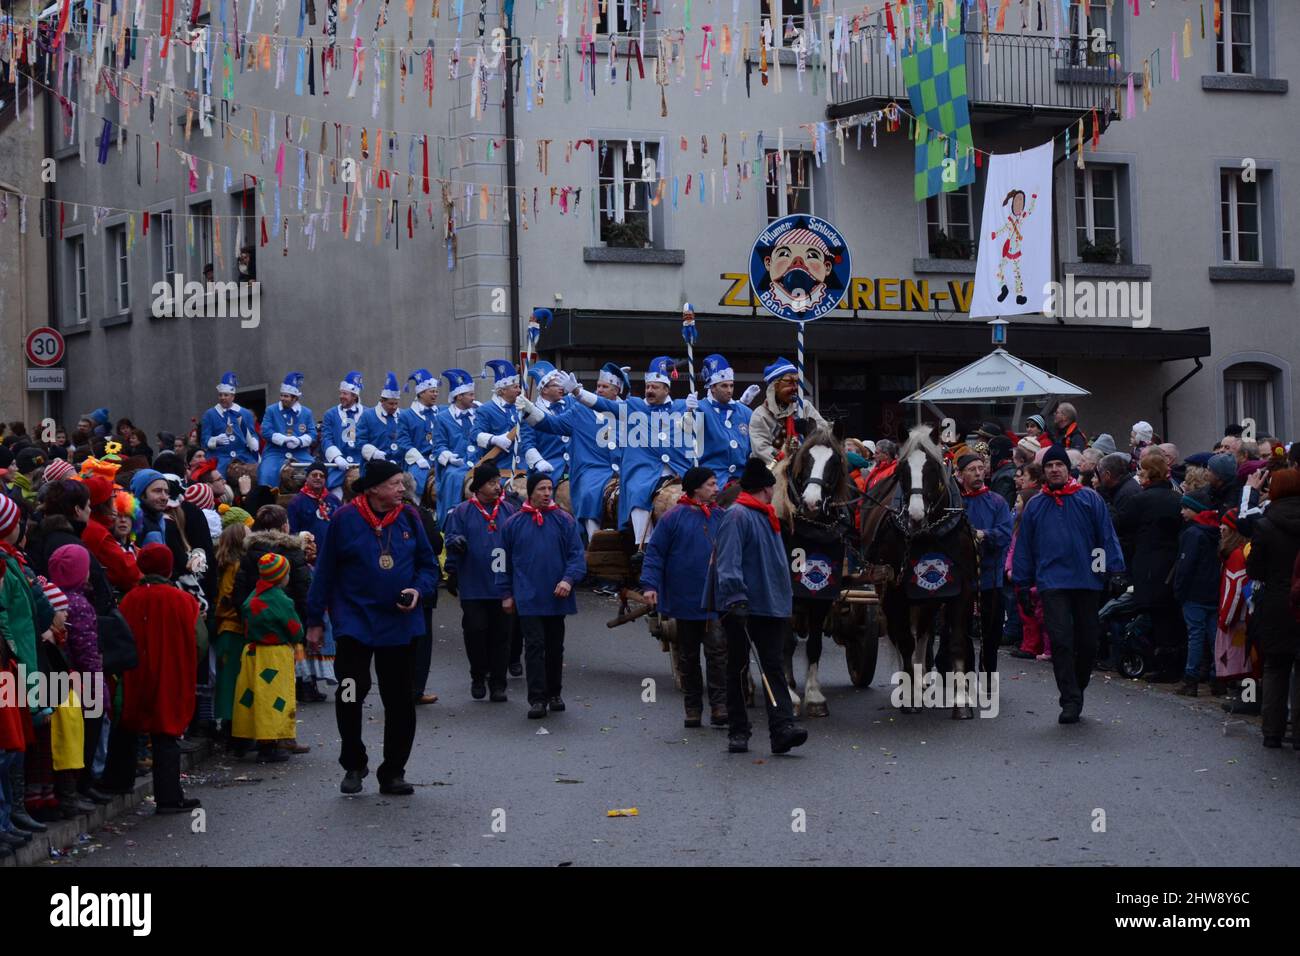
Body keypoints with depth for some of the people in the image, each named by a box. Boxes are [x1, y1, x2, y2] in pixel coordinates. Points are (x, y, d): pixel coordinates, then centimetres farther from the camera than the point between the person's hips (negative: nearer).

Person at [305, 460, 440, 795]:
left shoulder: (409, 517, 2)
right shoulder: (345, 519, -6)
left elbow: (428, 565, 11)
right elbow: (325, 571, 0)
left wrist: (418, 590, -10)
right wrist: (315, 621, 2)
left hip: (400, 624, 3)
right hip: (354, 622, -3)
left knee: (400, 702, 8)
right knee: (350, 696, -11)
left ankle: (392, 773, 21)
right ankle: (353, 764, 12)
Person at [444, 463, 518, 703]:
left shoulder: (508, 510, 7)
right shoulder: (462, 512, 1)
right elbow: (452, 538, 2)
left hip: (502, 586, 2)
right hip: (473, 587, -2)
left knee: (501, 635, 4)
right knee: (475, 632, -1)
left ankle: (498, 683, 12)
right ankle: (478, 678, 18)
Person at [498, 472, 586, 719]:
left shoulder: (564, 521, 2)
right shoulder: (514, 523, 2)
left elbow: (576, 555, -1)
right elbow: (505, 561, 7)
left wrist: (569, 579, -17)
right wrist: (506, 594, 5)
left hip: (556, 597, 2)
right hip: (528, 598, -2)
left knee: (555, 647, 13)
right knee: (534, 647, -7)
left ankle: (554, 694, 25)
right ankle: (537, 699, -7)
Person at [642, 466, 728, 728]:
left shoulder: (721, 517, 6)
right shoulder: (674, 517, -4)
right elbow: (654, 551, -4)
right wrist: (650, 585, -12)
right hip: (684, 599, -1)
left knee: (717, 651, -11)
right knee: (688, 656, 9)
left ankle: (720, 707, -10)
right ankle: (693, 708, 19)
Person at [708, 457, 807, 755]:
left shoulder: (766, 518, 20)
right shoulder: (737, 516, -10)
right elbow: (728, 562, -20)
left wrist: (785, 596, 26)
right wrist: (735, 598, -28)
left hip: (772, 605, 8)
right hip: (743, 607, -8)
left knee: (773, 667, -3)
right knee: (738, 668, 3)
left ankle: (782, 729, -13)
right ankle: (738, 731, 10)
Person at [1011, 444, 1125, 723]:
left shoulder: (1089, 499, 4)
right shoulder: (1034, 506, 9)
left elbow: (1106, 536, 2)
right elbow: (1024, 546, 12)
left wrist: (1114, 570, -6)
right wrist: (1022, 583, 9)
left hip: (1087, 581, 0)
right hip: (1051, 582, 0)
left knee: (1087, 642, 8)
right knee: (1061, 641, -8)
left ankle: (1077, 689, 27)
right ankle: (1070, 700, -6)